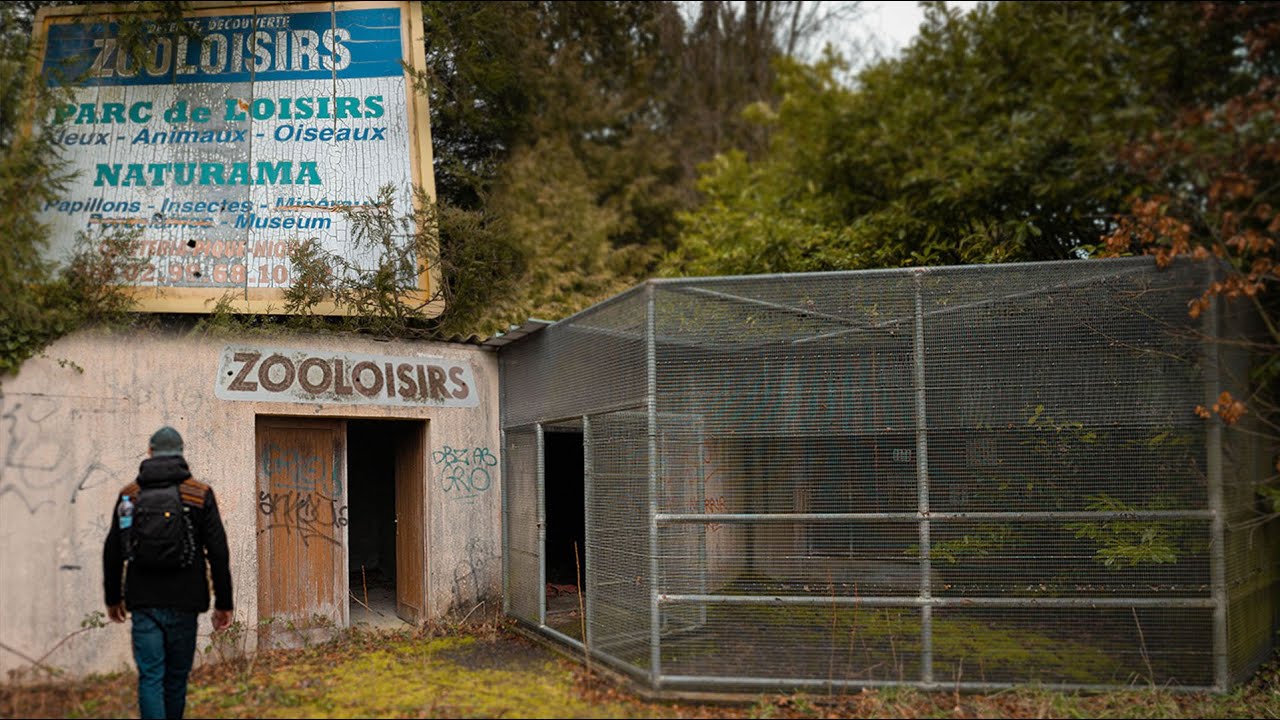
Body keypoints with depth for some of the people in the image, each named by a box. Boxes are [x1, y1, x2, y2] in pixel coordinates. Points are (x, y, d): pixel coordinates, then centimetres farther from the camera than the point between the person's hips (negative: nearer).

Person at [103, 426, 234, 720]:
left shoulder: (129, 495, 4)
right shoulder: (200, 494, -2)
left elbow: (112, 552, 11)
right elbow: (218, 552, -4)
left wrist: (113, 598, 24)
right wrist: (224, 603, 2)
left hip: (143, 603, 1)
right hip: (183, 603, -1)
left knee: (150, 678, 0)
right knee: (176, 677, 12)